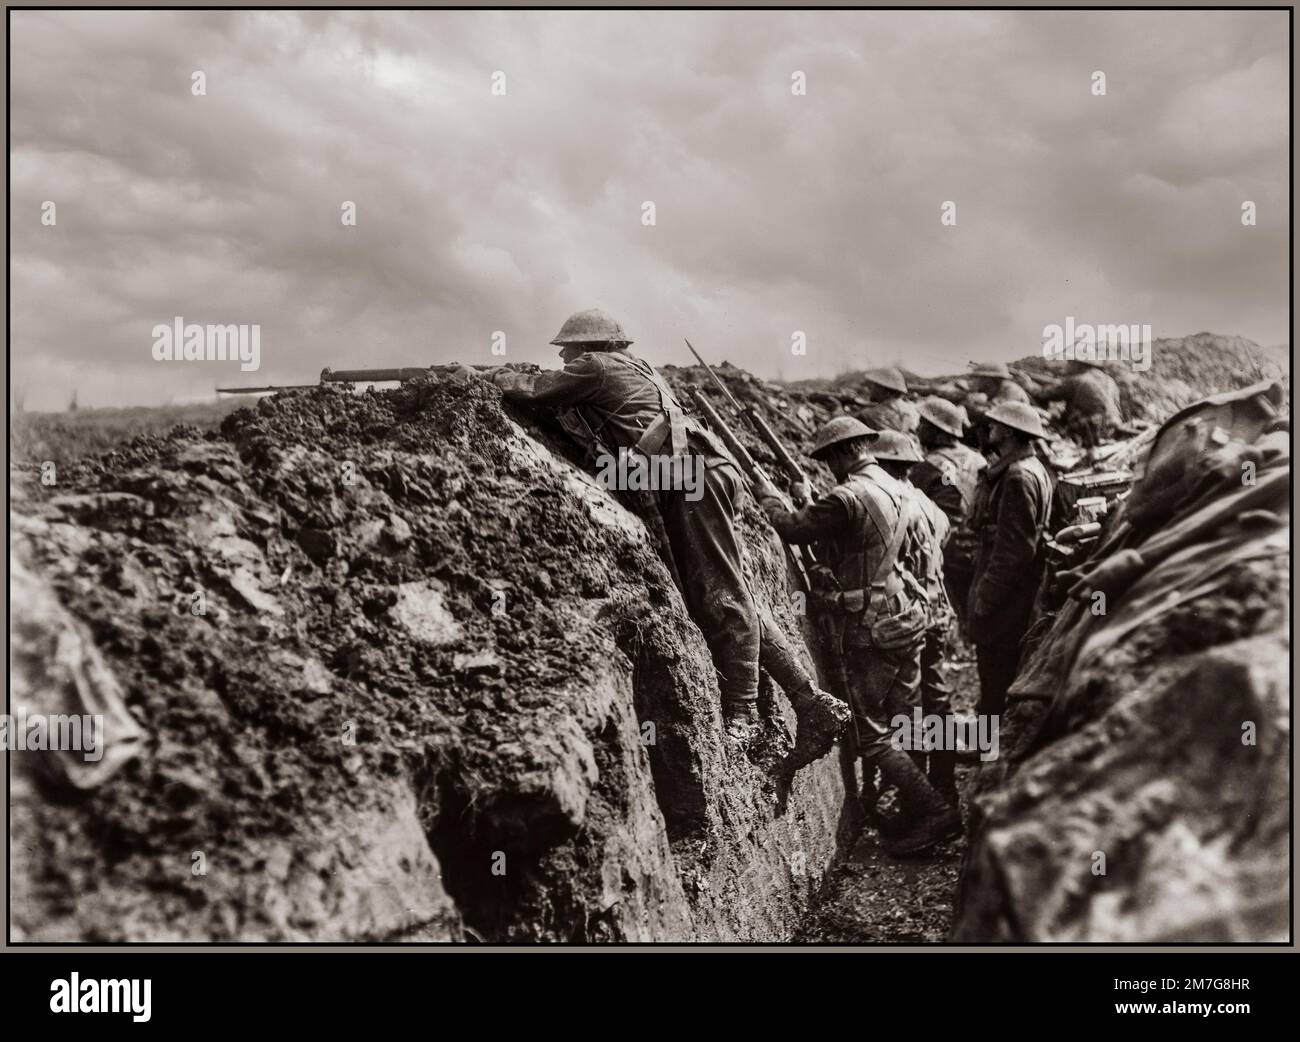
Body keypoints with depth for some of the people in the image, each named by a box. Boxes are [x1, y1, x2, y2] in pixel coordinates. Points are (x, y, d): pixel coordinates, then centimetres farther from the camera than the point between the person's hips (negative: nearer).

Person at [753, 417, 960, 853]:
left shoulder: (850, 498, -19)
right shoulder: (902, 494, 9)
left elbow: (790, 527, -14)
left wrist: (764, 489, 3)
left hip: (868, 633, -8)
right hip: (908, 622, 8)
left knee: (872, 733, 0)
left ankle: (934, 811, -4)